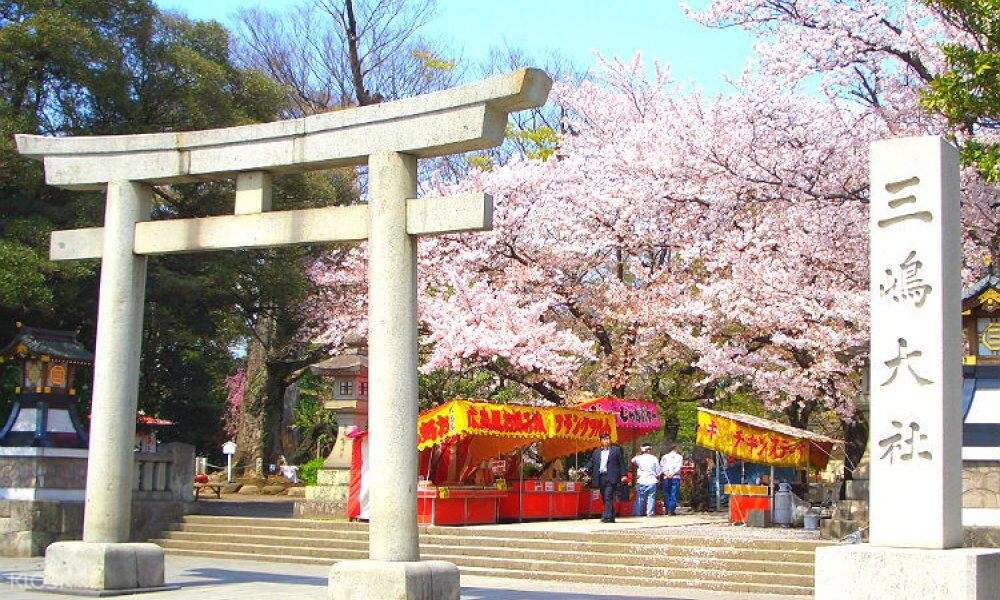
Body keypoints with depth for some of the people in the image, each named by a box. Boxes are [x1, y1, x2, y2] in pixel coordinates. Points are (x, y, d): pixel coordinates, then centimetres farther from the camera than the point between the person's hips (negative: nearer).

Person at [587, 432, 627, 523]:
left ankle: (607, 516, -17)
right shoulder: (596, 452, 17)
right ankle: (611, 517, 16)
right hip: (601, 477, 5)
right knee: (605, 499, 7)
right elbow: (591, 464, 15)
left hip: (611, 478, -5)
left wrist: (623, 475, -4)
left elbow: (622, 463, 4)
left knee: (608, 498, -14)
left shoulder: (616, 450, 7)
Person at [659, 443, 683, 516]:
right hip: (675, 477, -2)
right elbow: (679, 466, -3)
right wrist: (673, 473, -9)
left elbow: (661, 466, 1)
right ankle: (671, 510, -12)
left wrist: (666, 473, -7)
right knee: (674, 494, -3)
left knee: (666, 494, 7)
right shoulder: (679, 457, 9)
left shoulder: (664, 457, 12)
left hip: (666, 477, 2)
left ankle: (667, 510, 4)